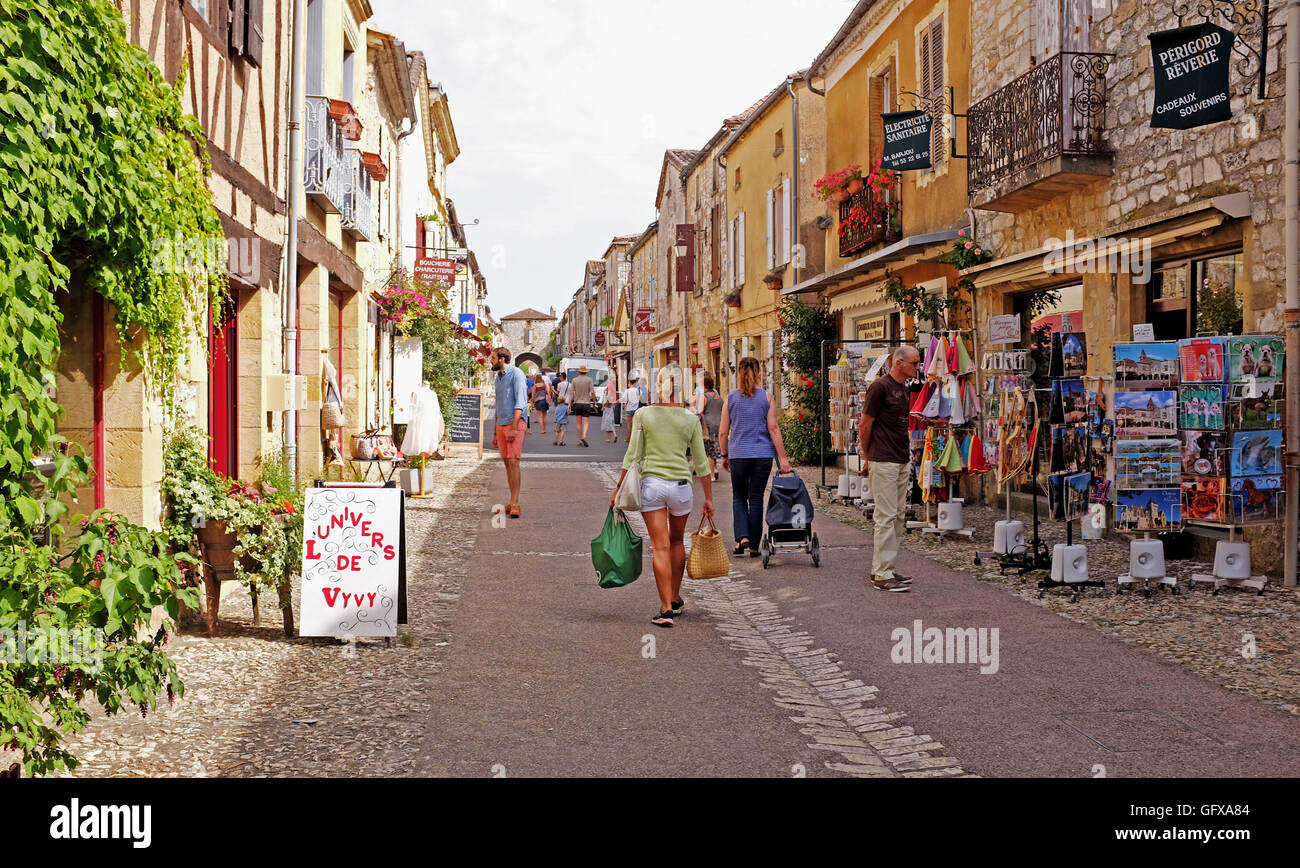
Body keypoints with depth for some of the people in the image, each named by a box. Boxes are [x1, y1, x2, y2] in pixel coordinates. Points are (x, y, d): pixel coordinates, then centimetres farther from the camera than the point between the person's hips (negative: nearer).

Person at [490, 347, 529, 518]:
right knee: (507, 463, 5)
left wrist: (513, 427, -21)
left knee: (513, 462, -14)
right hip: (501, 424, 8)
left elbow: (520, 403, -14)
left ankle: (515, 504, -17)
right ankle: (513, 503, 8)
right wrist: (496, 433, 23)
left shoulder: (516, 374, -6)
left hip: (515, 423, -8)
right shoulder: (499, 377, 20)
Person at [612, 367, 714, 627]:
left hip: (651, 484, -1)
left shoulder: (643, 414, -2)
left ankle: (666, 608, -7)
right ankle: (675, 600, 32)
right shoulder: (690, 419, 1)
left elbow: (632, 455, -3)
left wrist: (619, 488, 4)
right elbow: (701, 462, 5)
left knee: (661, 547, 0)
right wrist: (708, 498, 11)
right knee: (677, 541, 21)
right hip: (681, 485, 1)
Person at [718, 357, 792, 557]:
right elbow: (773, 429, -6)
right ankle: (754, 546, 10)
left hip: (738, 455, 0)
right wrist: (783, 458, -4)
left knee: (739, 497, 15)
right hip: (763, 455, 0)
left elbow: (723, 432, 2)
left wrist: (724, 456, 14)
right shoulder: (766, 397, -2)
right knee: (756, 498, 7)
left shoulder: (730, 398, 0)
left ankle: (742, 537, -4)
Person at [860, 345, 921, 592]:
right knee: (886, 517, -8)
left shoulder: (905, 389, 15)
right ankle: (882, 575, -4)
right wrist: (867, 458, -1)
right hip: (884, 463, -9)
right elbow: (864, 426, -10)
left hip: (903, 462, 9)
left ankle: (882, 568, 19)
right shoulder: (880, 387, -13)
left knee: (899, 516, 11)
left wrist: (908, 460, 19)